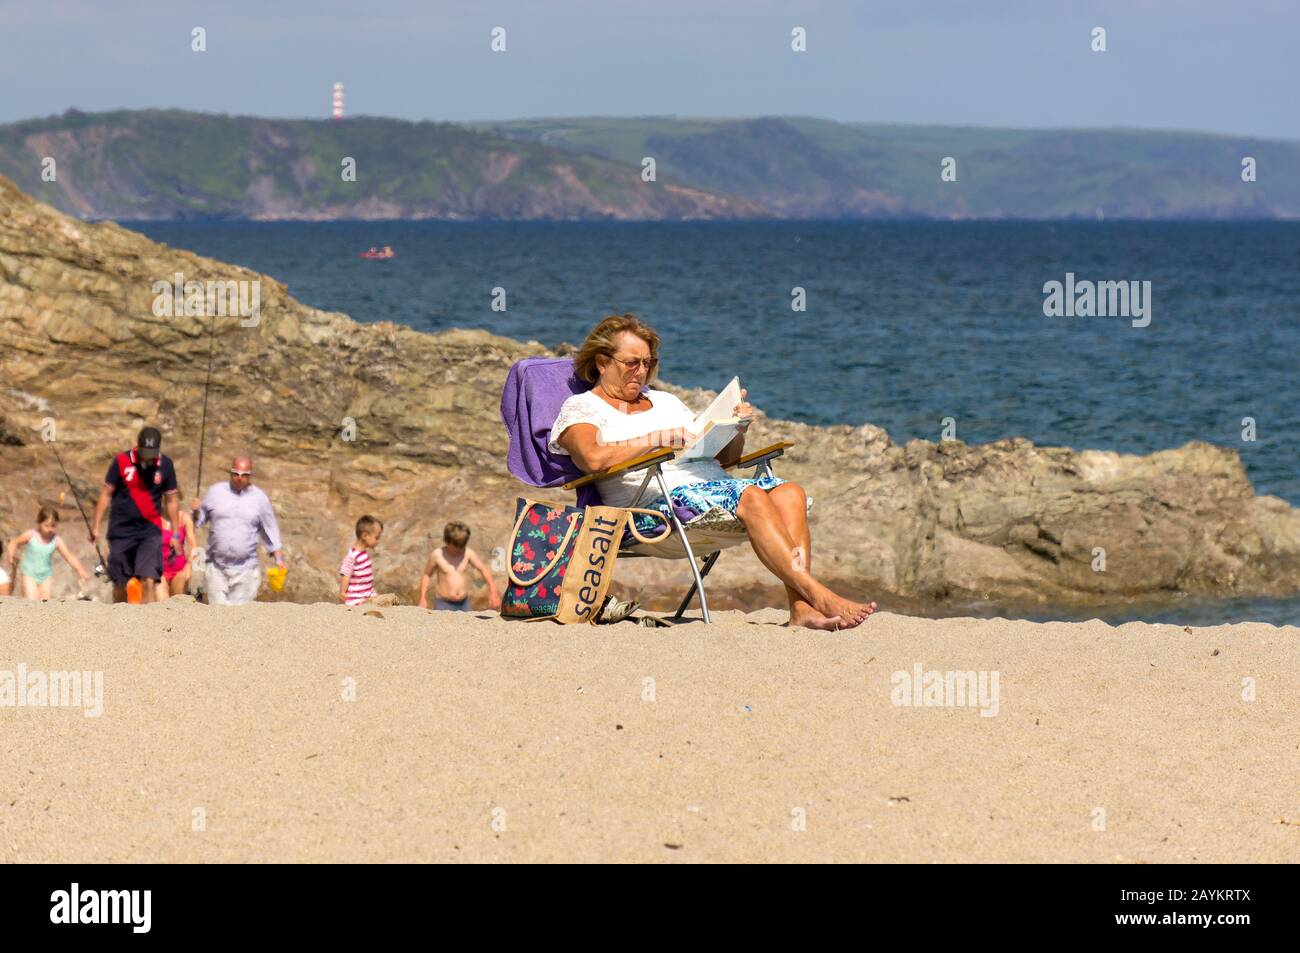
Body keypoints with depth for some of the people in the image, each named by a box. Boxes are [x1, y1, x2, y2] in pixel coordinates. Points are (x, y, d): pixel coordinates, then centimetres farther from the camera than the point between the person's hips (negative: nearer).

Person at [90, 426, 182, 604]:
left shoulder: (165, 465, 0)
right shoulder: (122, 462, -5)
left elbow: (171, 499, 9)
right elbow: (106, 494, 2)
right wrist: (96, 526, 0)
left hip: (151, 531, 0)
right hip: (121, 531, 0)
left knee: (149, 581, -15)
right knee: (120, 584, 7)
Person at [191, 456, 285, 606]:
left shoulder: (260, 498, 7)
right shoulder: (215, 492, 8)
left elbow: (270, 530, 14)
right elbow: (199, 520, 17)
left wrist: (279, 559, 10)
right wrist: (195, 511, -6)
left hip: (245, 570, -1)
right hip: (216, 567, 1)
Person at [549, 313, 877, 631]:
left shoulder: (665, 401, 31)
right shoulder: (581, 408, 11)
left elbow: (724, 457, 27)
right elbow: (593, 458, -13)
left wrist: (737, 429, 6)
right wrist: (657, 438, -14)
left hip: (712, 482, 7)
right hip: (655, 496, -7)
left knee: (789, 492, -21)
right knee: (752, 498, -31)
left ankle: (801, 608, -36)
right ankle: (820, 597, -38)